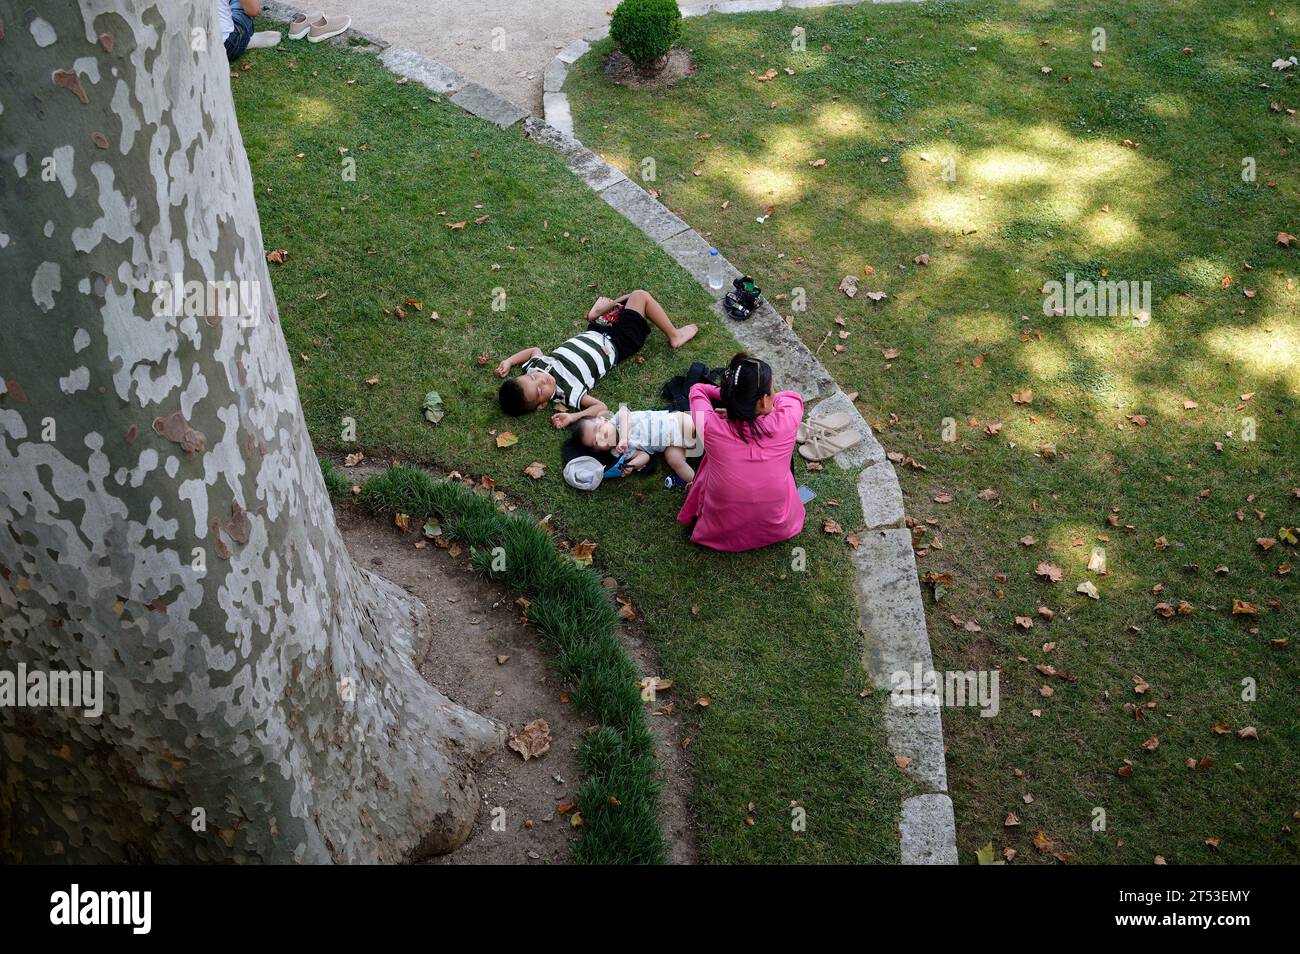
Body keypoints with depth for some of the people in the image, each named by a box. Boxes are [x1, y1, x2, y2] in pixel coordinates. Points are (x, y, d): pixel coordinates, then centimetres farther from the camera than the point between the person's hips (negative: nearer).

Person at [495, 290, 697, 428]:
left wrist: (509, 361, -12)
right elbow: (601, 407, -37)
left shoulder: (534, 367, -22)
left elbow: (535, 349, -2)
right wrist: (573, 417, -48)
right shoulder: (567, 393, -38)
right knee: (641, 296, 0)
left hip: (593, 333, 6)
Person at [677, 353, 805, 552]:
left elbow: (697, 390, 2)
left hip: (719, 533, 0)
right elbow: (791, 396, 3)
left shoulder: (711, 428, -23)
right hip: (778, 531, 0)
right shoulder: (784, 425, -24)